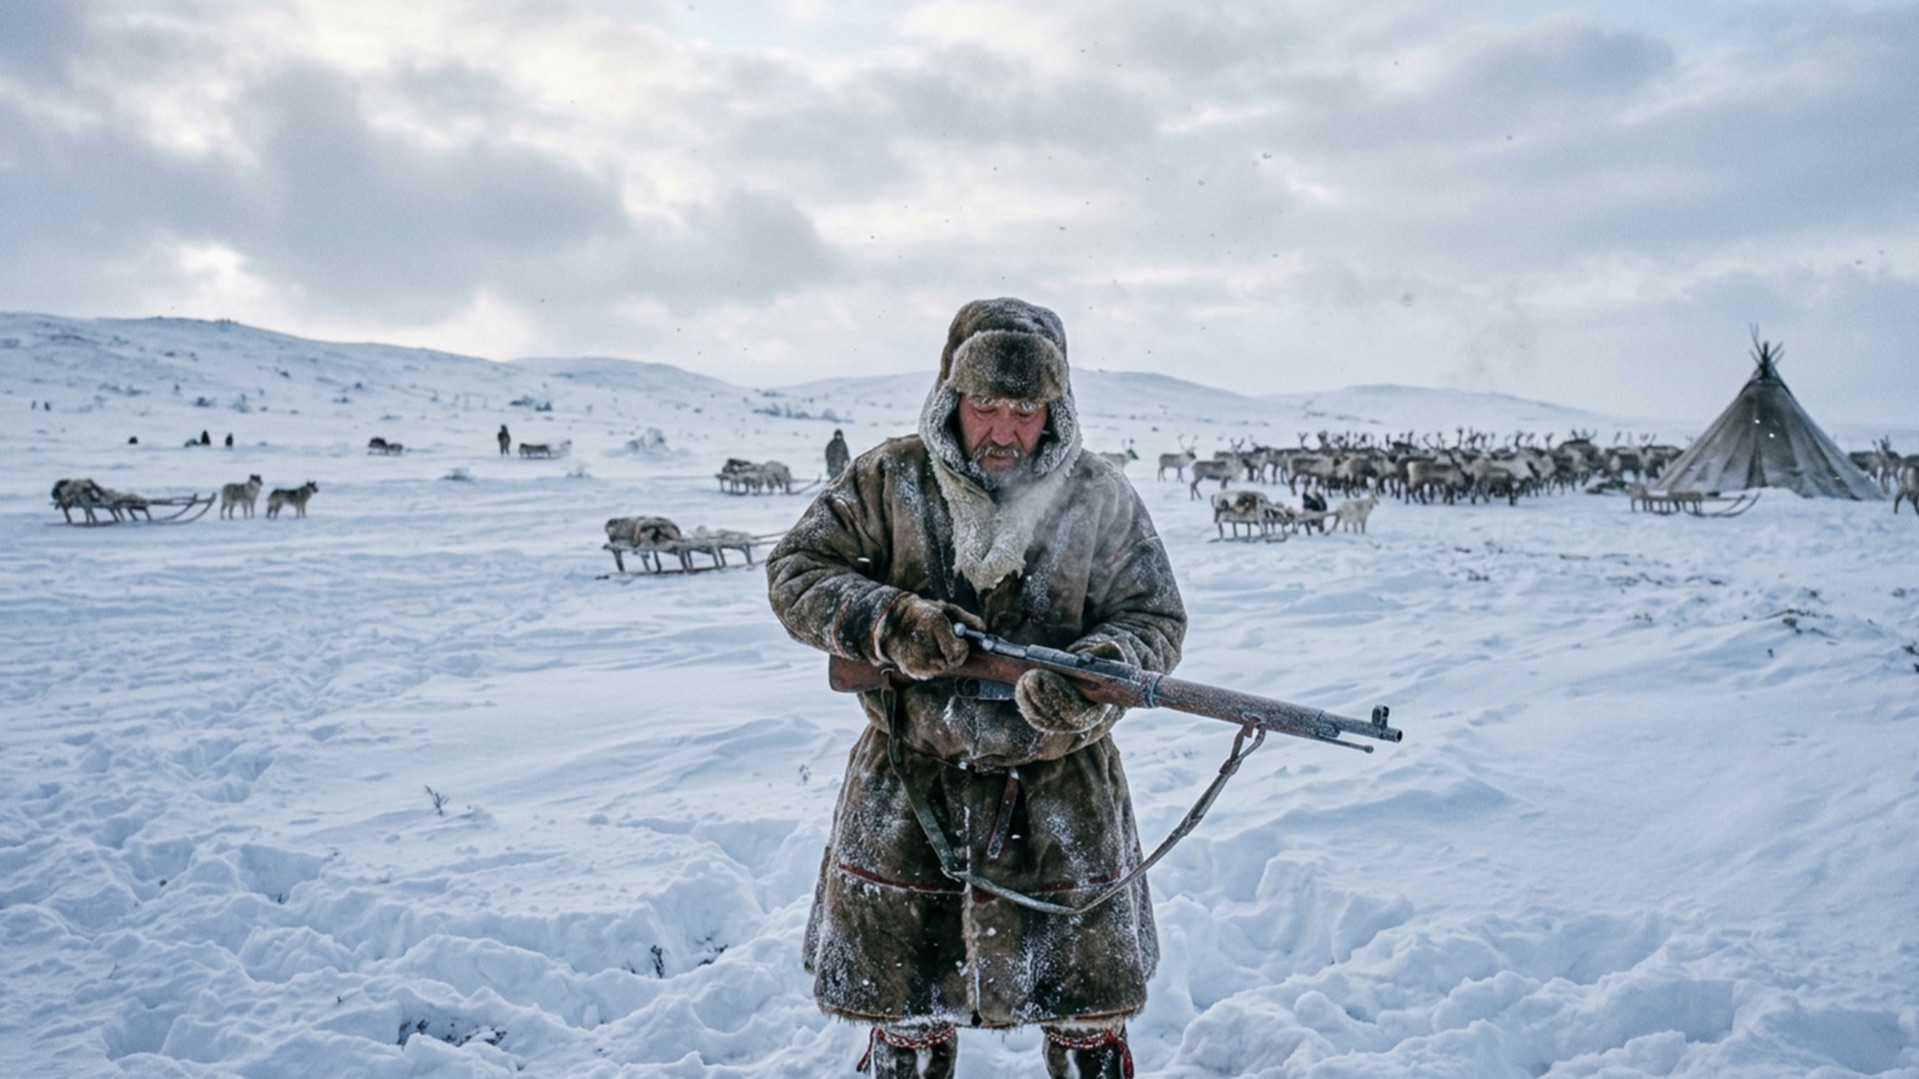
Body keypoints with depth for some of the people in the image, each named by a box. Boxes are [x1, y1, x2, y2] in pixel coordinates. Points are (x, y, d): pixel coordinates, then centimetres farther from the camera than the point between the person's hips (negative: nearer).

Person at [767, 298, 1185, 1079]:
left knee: (1085, 1014, 11)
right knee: (905, 1014, 16)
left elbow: (1155, 620, -1)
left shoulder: (1100, 499, -3)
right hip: (903, 795, 1)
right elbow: (794, 574, -3)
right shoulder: (889, 480, -4)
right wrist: (888, 622, -21)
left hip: (1061, 800, 0)